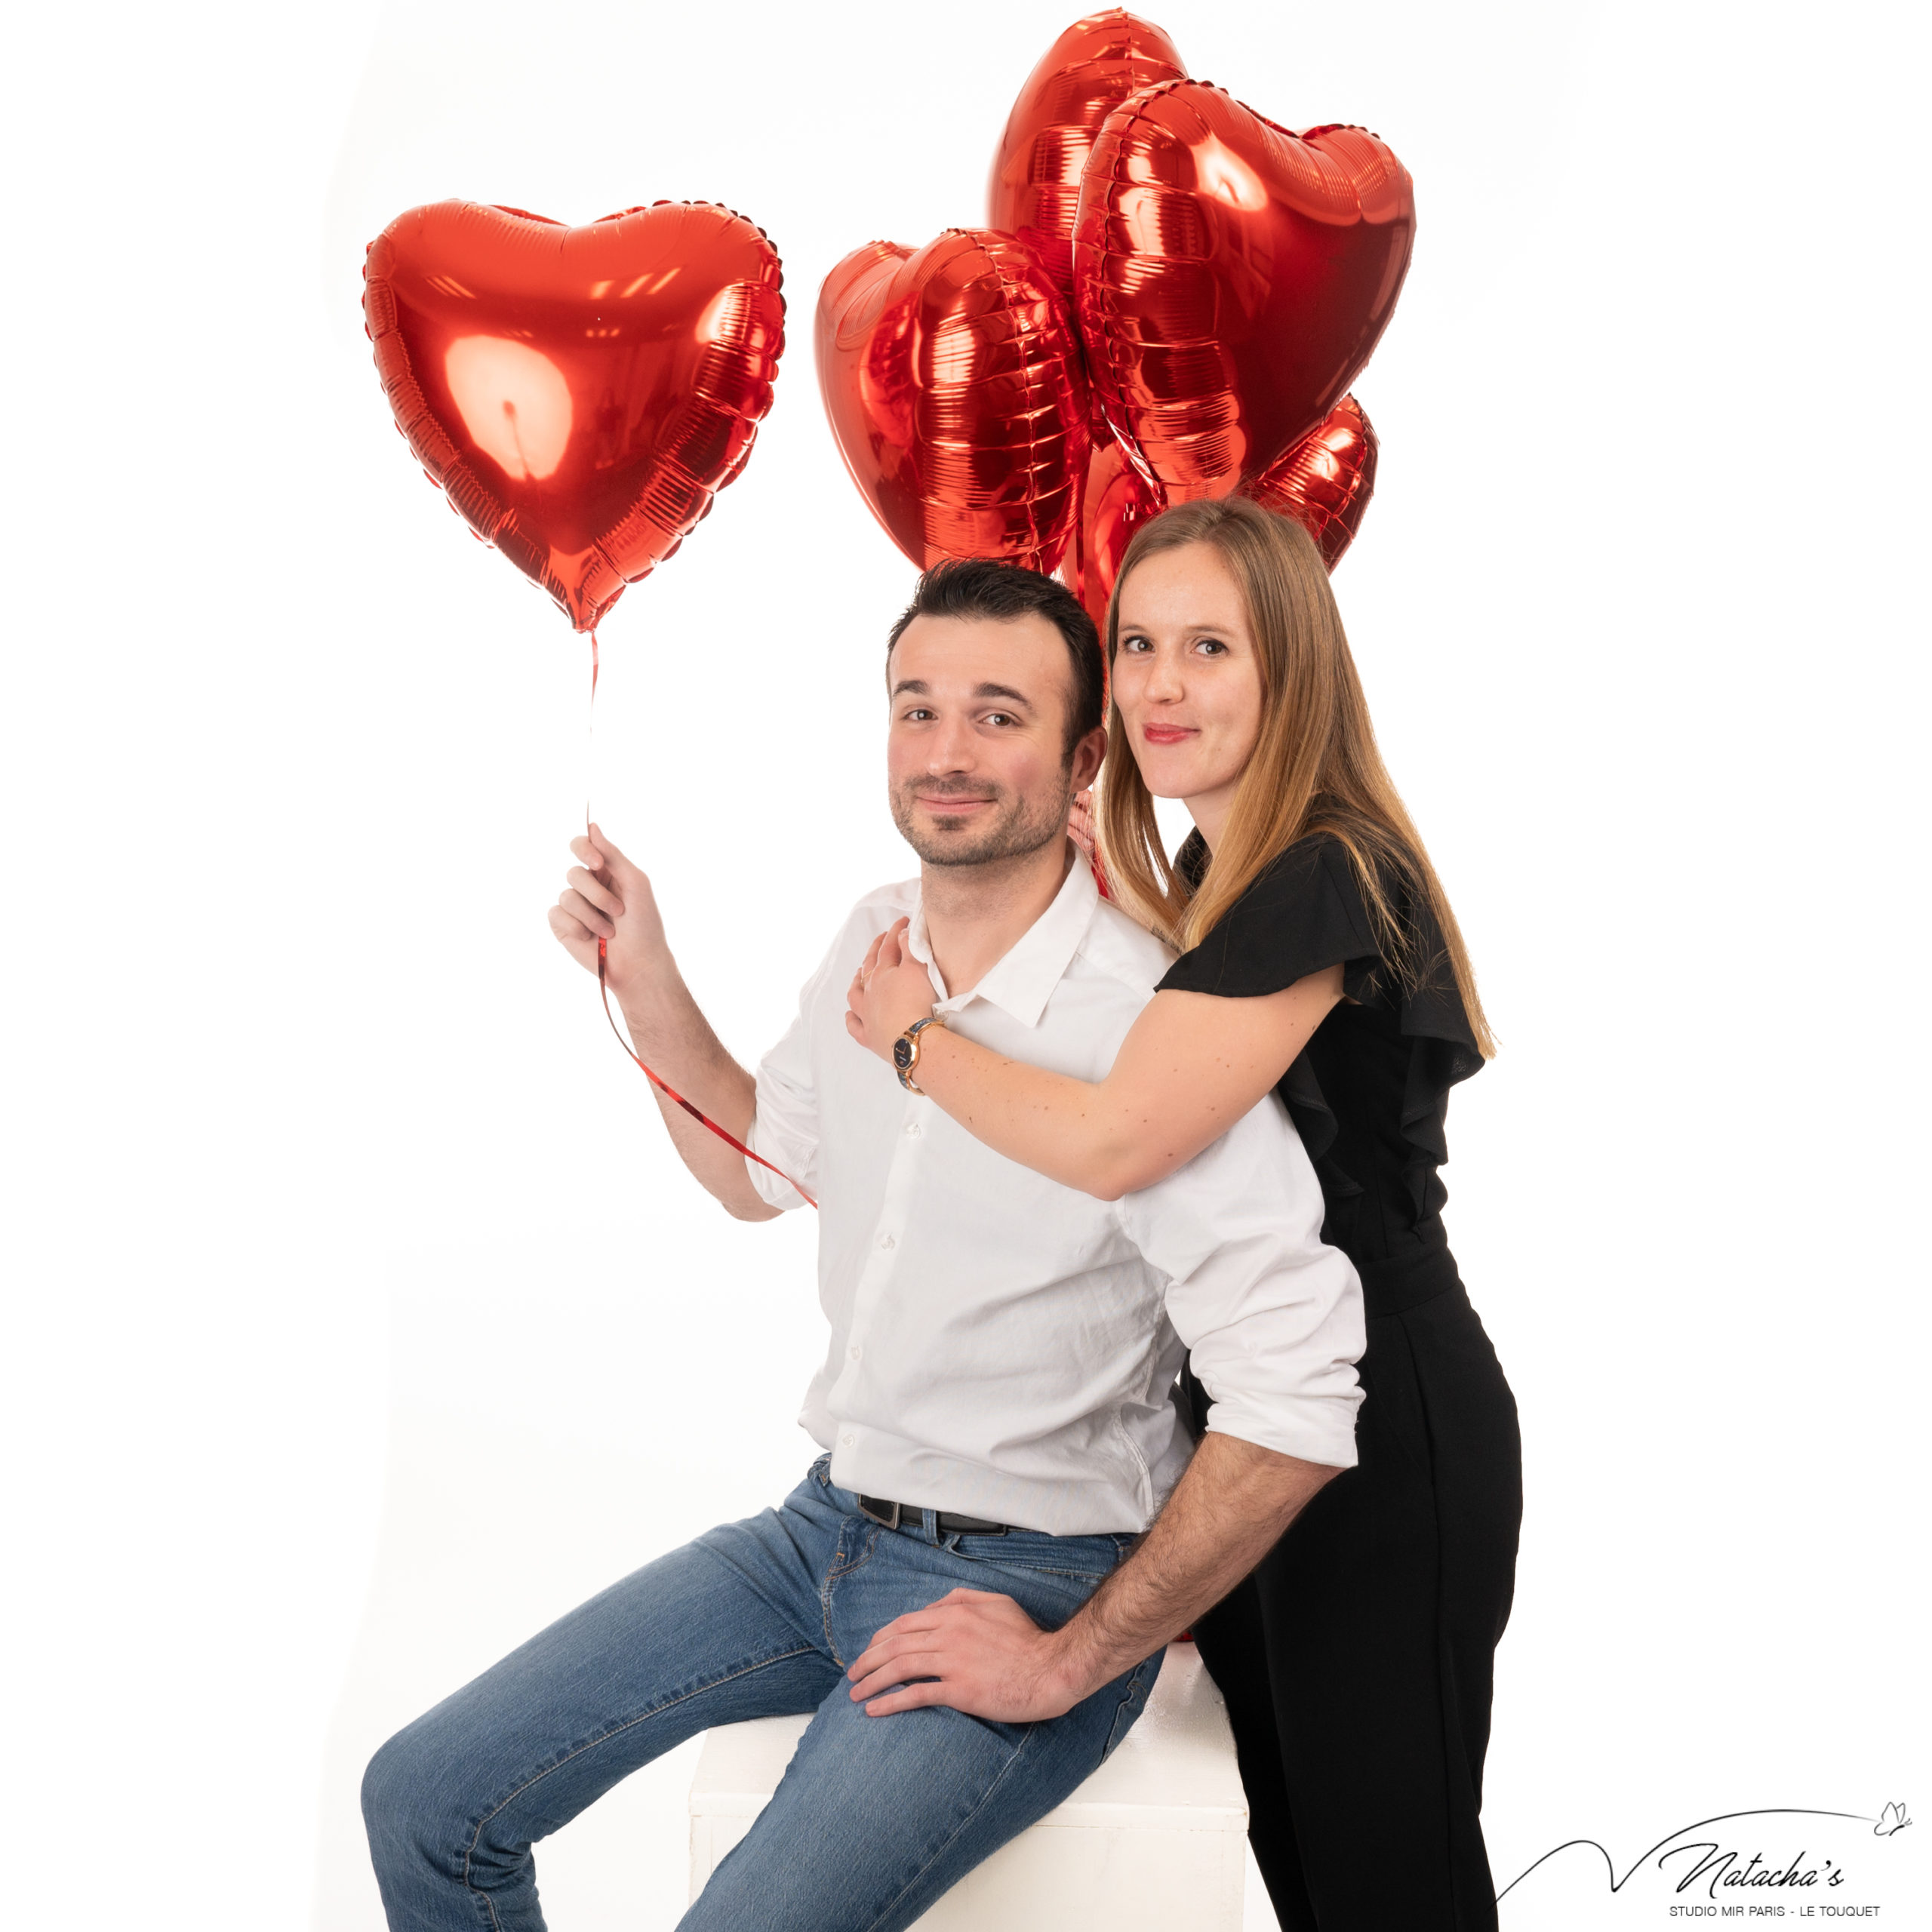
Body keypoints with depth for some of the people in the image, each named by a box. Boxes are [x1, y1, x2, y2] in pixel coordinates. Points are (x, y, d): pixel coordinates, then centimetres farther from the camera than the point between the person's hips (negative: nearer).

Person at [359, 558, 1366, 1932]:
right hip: (830, 1521, 7)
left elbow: (1294, 1404, -26)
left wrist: (1073, 1662, -18)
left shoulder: (1148, 1028, -24)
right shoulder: (874, 940, 1)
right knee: (425, 1802, 3)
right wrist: (645, 981, 7)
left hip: (1023, 1583, -7)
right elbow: (764, 1169, 20)